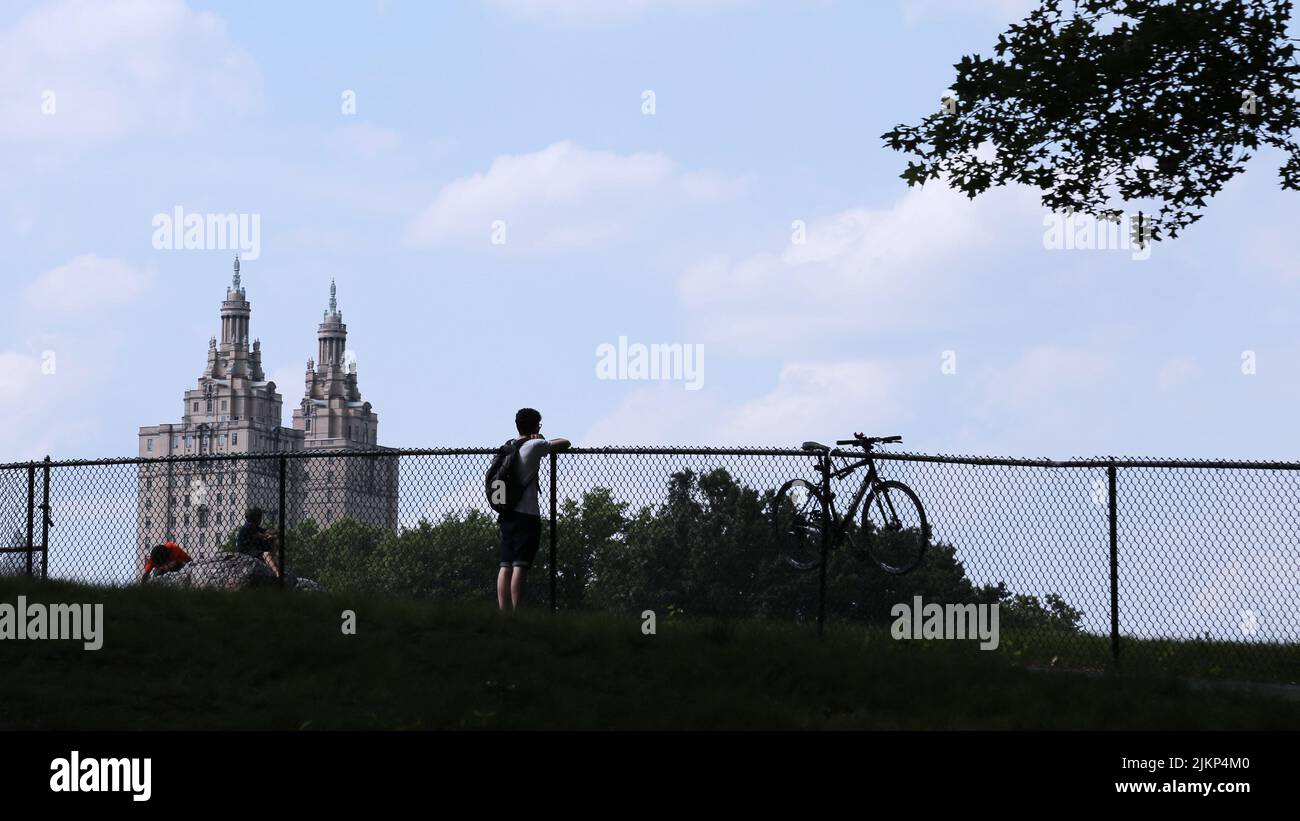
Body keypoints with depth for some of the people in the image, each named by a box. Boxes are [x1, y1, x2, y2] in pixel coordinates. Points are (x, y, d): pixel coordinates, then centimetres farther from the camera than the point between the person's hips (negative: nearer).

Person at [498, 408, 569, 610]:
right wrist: (544, 441, 17)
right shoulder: (534, 446, -7)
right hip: (527, 514, -7)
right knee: (520, 566, -10)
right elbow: (565, 443, 1)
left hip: (507, 515, 7)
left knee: (506, 566, 4)